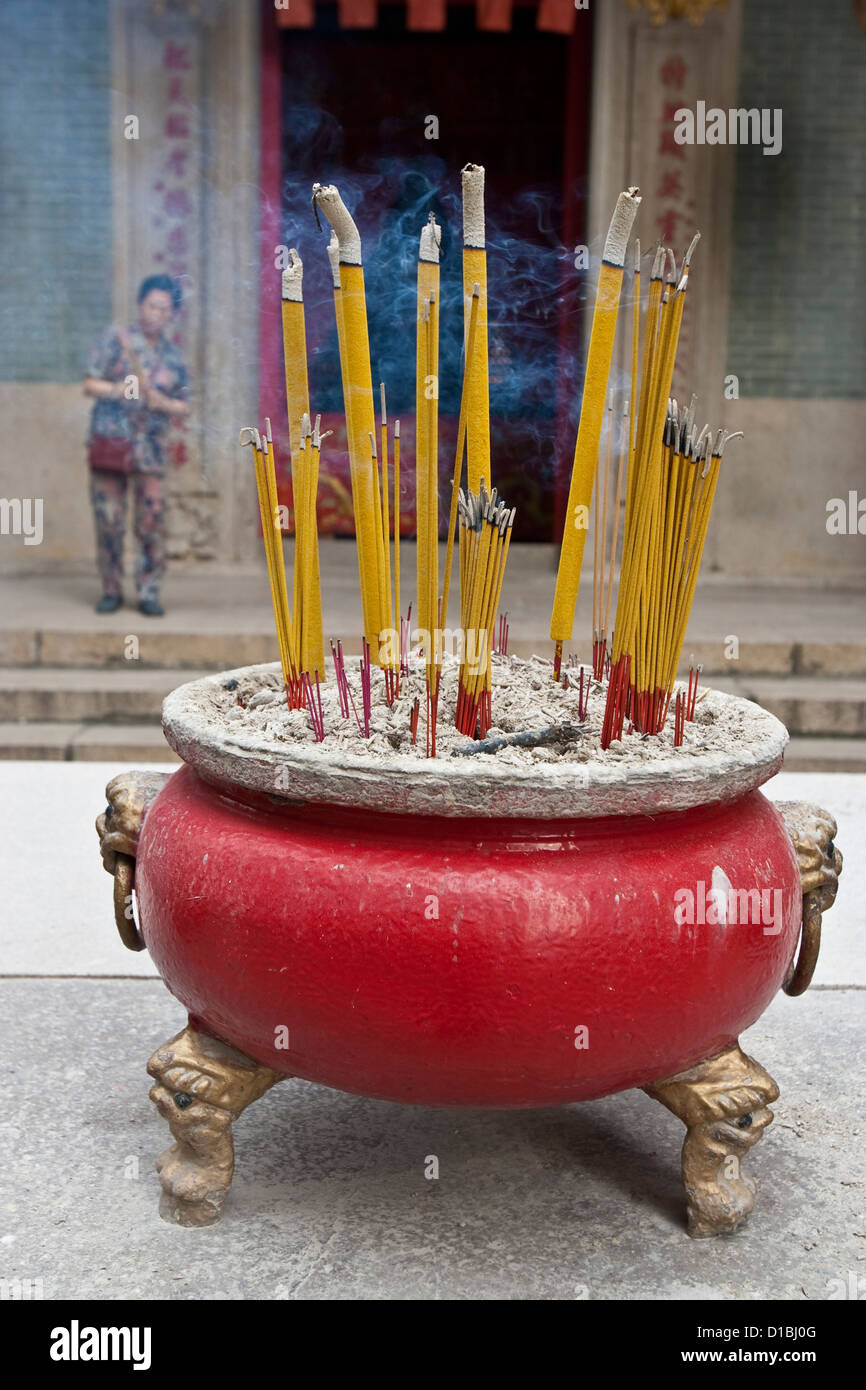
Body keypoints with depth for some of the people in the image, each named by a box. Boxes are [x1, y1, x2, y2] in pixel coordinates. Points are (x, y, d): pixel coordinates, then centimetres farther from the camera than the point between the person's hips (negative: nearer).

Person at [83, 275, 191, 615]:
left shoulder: (174, 358, 12)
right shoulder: (115, 339, 5)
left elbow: (184, 406, 14)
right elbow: (89, 384, 2)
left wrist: (164, 404, -7)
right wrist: (114, 390, -17)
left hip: (150, 449, 2)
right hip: (108, 442, -2)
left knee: (152, 521, -4)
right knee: (108, 520, 0)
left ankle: (149, 591, 4)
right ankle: (111, 590, 12)